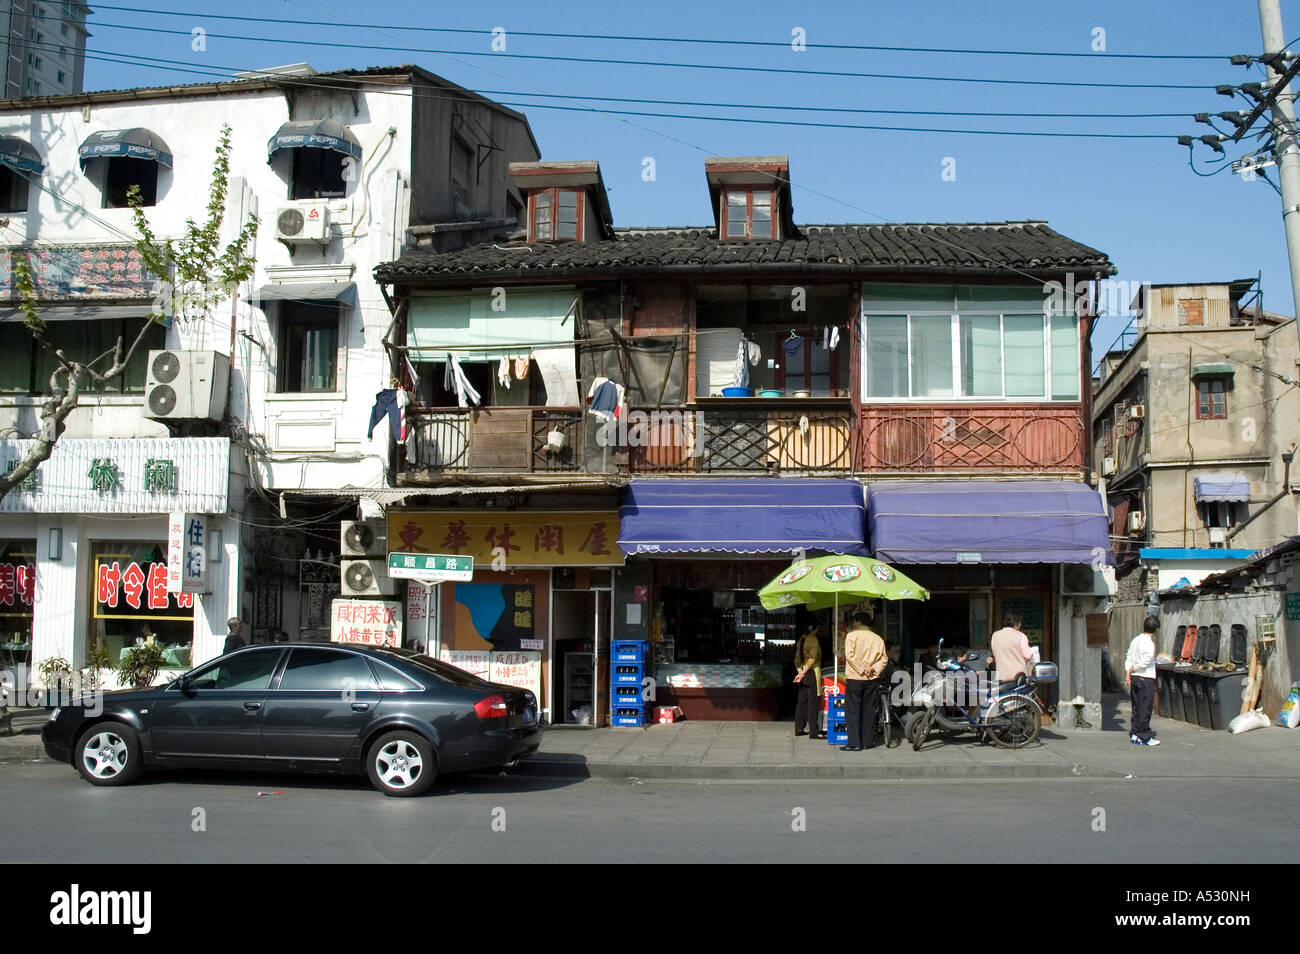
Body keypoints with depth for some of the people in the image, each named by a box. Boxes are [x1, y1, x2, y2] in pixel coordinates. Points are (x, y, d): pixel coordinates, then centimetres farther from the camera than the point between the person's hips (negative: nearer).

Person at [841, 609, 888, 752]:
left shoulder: (852, 635, -4)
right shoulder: (877, 638, 10)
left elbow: (850, 655, -14)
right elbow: (884, 658, 2)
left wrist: (863, 668, -10)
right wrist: (873, 669, -6)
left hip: (855, 677, -4)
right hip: (872, 678, 4)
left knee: (852, 711, -2)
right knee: (869, 710, 10)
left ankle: (854, 743, -8)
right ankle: (868, 741, 11)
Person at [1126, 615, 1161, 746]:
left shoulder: (1135, 640, 8)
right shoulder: (1149, 644, -16)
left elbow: (1128, 659, 7)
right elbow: (1145, 663, -19)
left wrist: (1128, 674, 3)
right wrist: (1132, 670, -3)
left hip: (1134, 678, 8)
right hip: (1146, 678, -8)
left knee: (1137, 707, 14)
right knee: (1145, 709, -1)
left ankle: (1134, 734, 17)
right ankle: (1144, 737, 3)